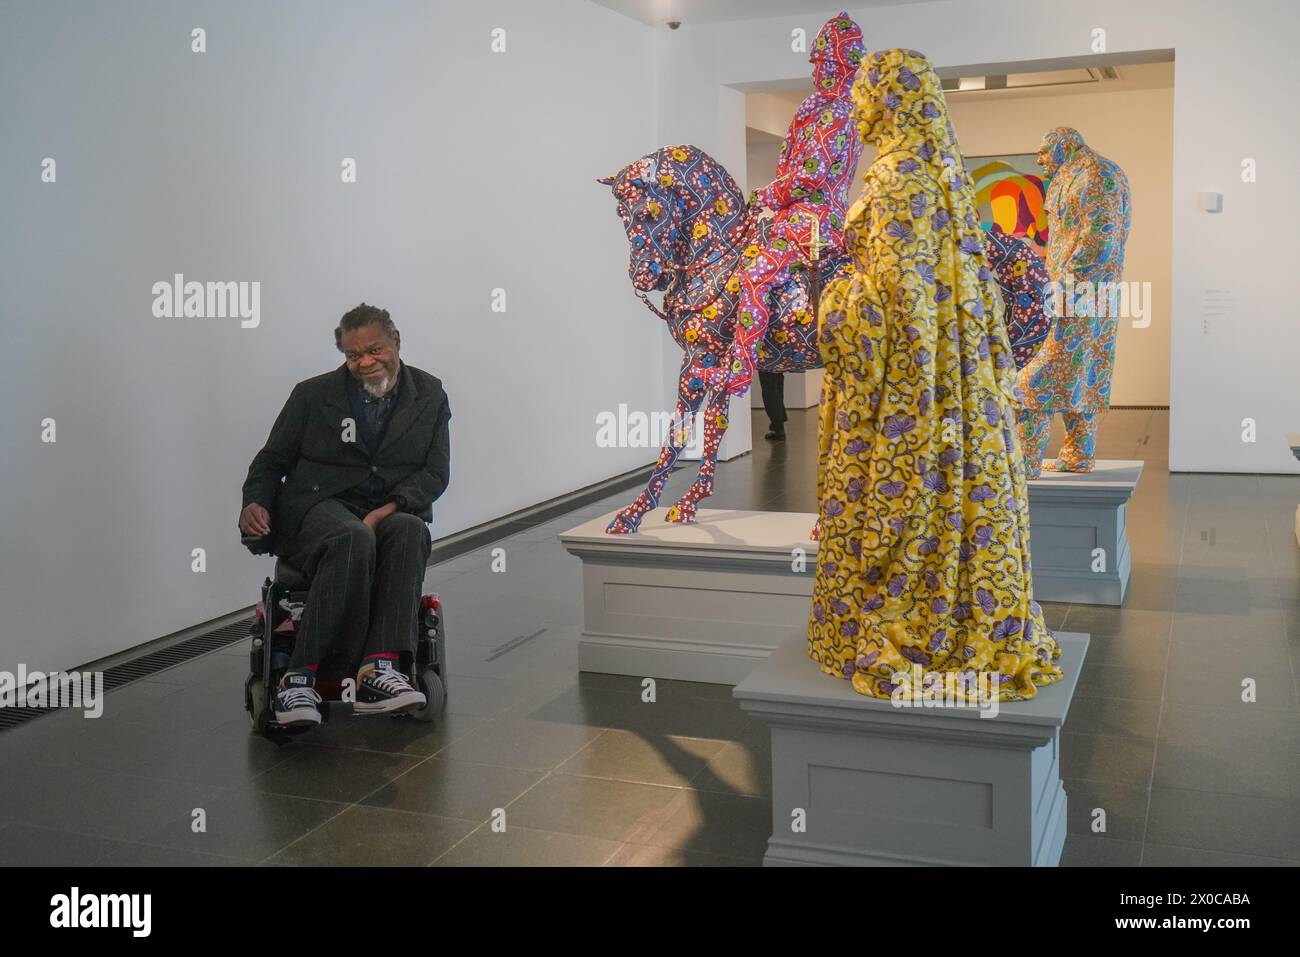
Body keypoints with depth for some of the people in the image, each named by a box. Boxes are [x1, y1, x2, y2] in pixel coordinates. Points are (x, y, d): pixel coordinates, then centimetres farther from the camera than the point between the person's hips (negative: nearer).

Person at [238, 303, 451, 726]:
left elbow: (435, 473, 3)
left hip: (392, 513, 2)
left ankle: (379, 669, -44)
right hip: (320, 507, -2)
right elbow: (272, 460, 13)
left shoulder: (429, 396, 10)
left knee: (410, 531, -35)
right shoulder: (314, 394, 8)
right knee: (353, 539, -38)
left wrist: (389, 508, -14)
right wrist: (255, 502, -9)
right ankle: (300, 676, -37)